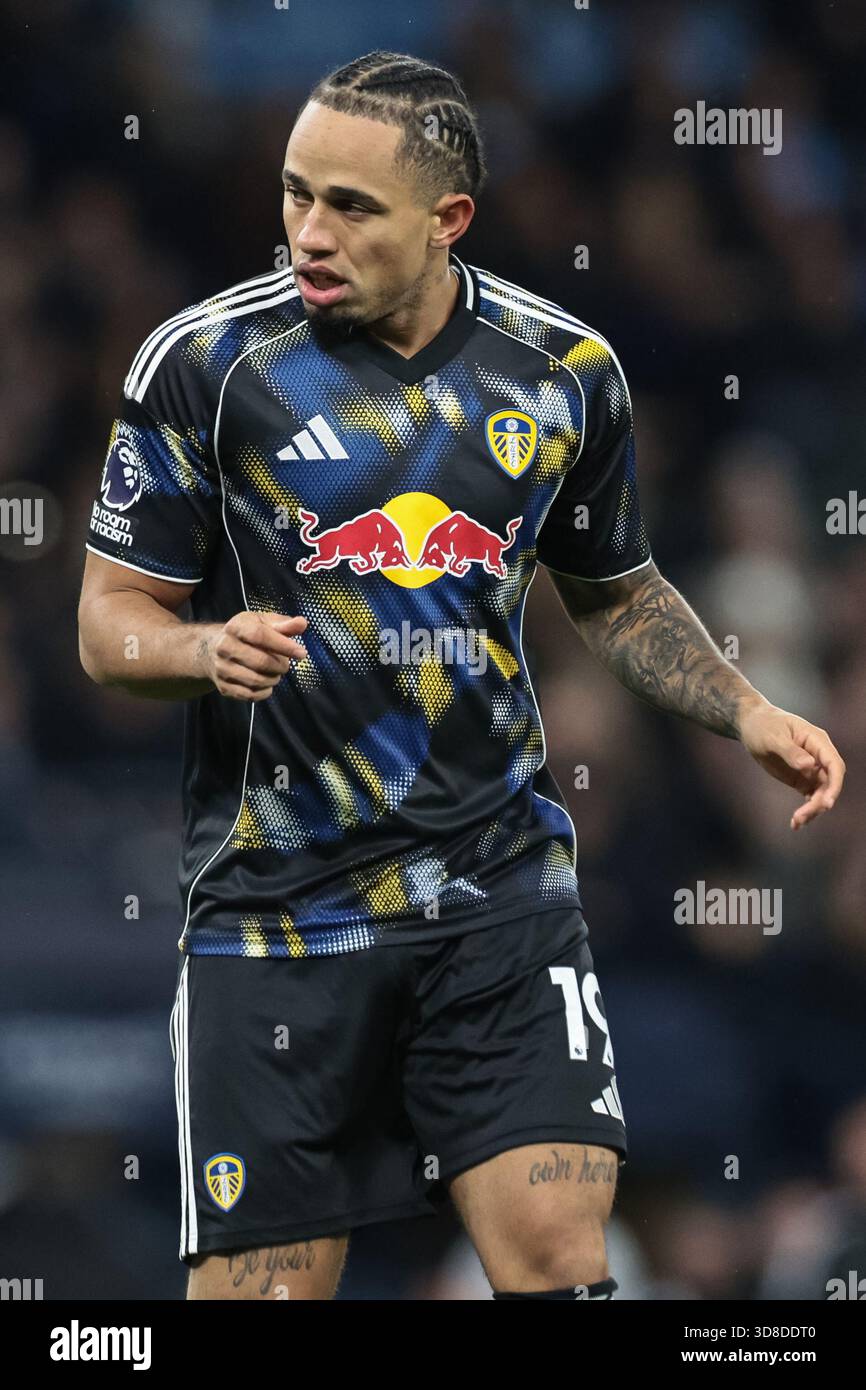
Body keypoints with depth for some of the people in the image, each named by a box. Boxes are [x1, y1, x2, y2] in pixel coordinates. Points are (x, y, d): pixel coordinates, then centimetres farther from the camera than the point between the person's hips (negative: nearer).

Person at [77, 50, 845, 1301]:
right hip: (275, 905, -1)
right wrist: (208, 651, -22)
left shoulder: (563, 369, 4)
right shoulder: (203, 362, -5)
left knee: (558, 1250, -12)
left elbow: (617, 595, 20)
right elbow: (113, 620, 0)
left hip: (501, 893, 2)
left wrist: (747, 715, 5)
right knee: (259, 1279, -1)